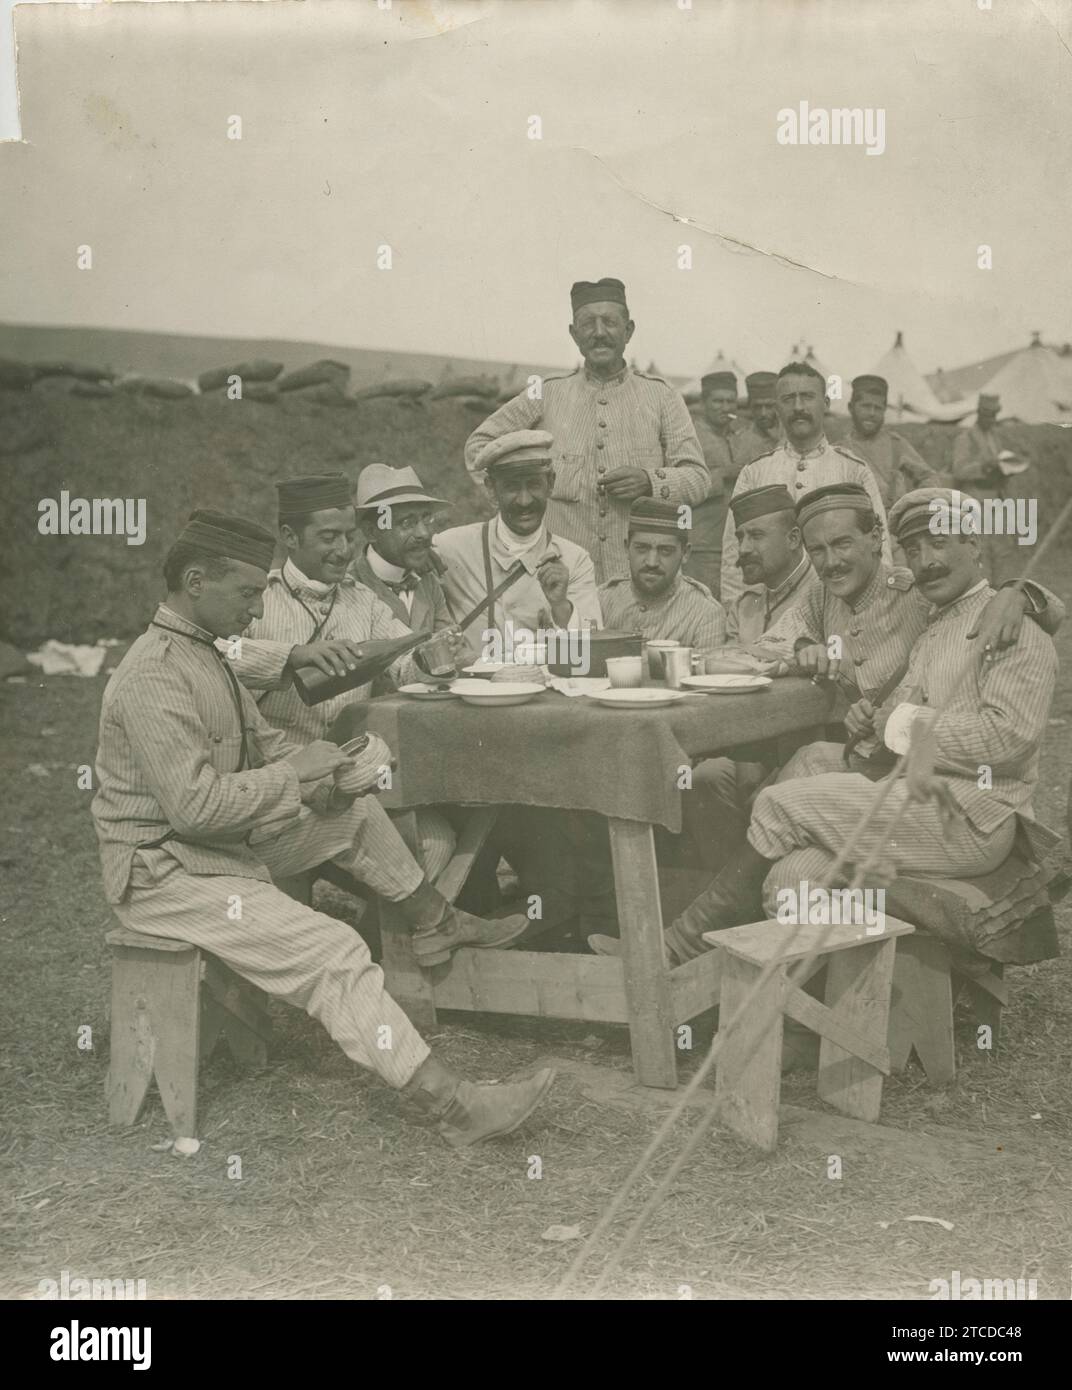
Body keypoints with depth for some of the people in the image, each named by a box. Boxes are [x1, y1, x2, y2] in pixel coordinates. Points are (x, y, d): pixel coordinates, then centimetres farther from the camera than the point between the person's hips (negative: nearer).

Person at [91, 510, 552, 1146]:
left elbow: (259, 738, 19)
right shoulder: (155, 677, -23)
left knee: (356, 810, 13)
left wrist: (321, 772, -3)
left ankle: (434, 922, 31)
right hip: (165, 871, -10)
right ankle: (454, 1104, -24)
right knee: (332, 952, -22)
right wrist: (295, 771, -20)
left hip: (222, 841, 10)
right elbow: (194, 806, -30)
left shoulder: (203, 652, 10)